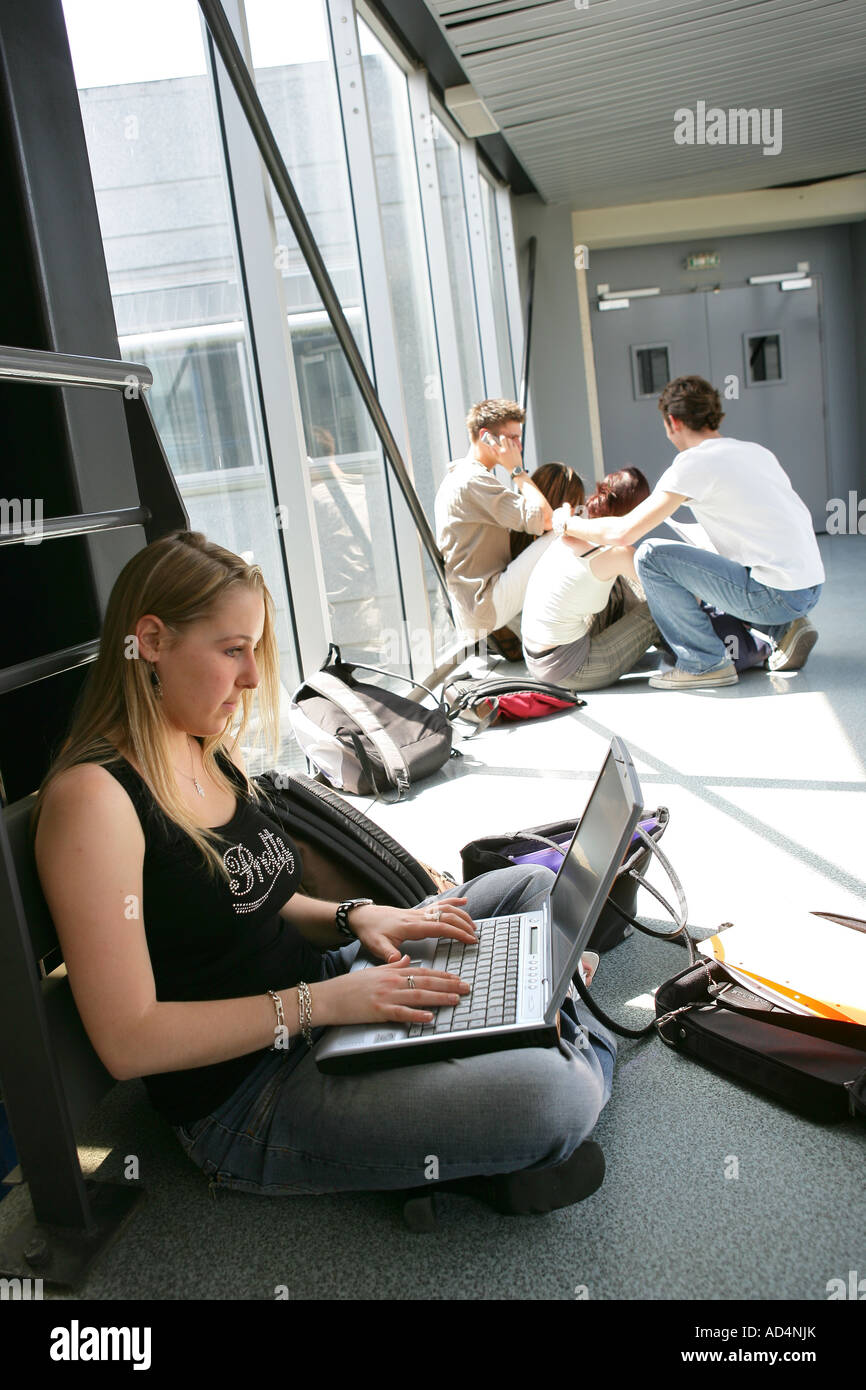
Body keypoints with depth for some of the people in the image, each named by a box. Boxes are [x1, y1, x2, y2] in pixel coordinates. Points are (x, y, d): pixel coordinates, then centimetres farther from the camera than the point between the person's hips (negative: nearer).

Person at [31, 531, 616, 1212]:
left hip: (313, 992, 9)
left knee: (529, 886, 14)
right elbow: (127, 1040, -23)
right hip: (242, 1103, -9)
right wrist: (317, 1003, -26)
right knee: (554, 1099, -28)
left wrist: (355, 917, -3)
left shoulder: (213, 756, 6)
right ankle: (578, 1062, 4)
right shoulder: (92, 796, -22)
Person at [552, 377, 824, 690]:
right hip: (812, 587, 8)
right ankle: (785, 629, 14)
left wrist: (567, 522, 6)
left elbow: (622, 533, -12)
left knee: (650, 555, -6)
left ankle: (706, 663, 0)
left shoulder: (695, 462, -9)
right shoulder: (756, 451, 15)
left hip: (776, 594, -8)